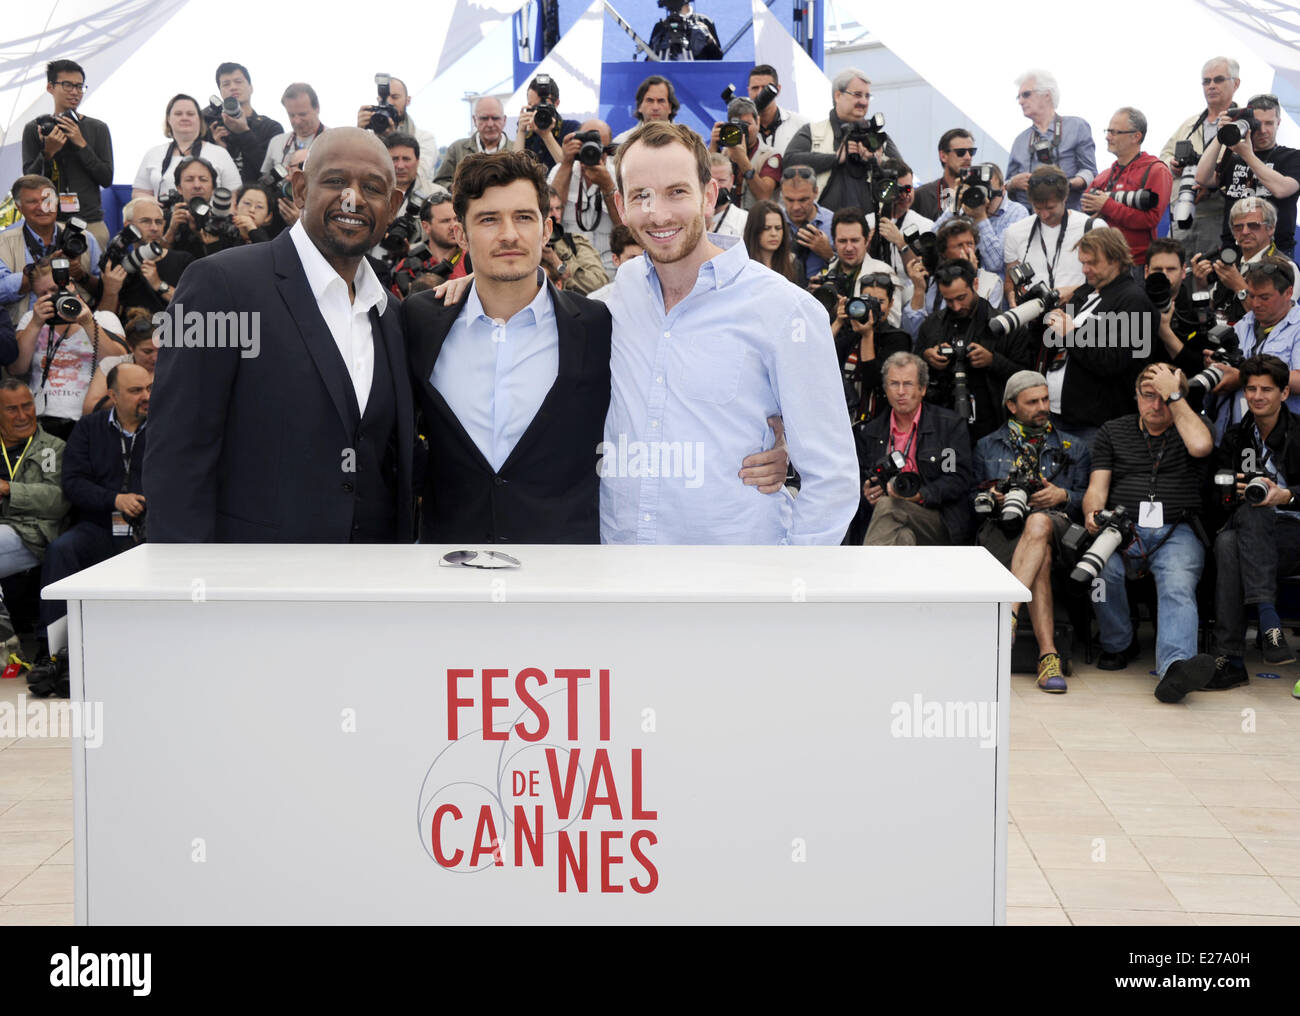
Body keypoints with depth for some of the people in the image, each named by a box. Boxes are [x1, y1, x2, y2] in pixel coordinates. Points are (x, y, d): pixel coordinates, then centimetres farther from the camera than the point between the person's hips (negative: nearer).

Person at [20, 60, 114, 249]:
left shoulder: (98, 129, 9)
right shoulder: (34, 128, 7)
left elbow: (107, 179, 0)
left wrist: (82, 144, -8)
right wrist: (48, 153, -13)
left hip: (91, 223, 0)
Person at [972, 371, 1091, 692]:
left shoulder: (1072, 448, 23)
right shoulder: (987, 446, 23)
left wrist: (1063, 496, -5)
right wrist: (990, 497, -4)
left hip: (1055, 525, 0)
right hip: (1000, 528, 0)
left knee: (1039, 521, -41)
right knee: (1041, 558, -37)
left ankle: (1006, 614, -55)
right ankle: (1048, 655, -47)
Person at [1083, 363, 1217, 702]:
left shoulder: (1189, 428, 16)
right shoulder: (1113, 432, 20)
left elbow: (1200, 445, -11)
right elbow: (1097, 487, 11)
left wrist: (1174, 395, -2)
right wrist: (1093, 514, -13)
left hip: (1176, 533, -1)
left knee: (1178, 585, -32)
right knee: (1102, 568, -32)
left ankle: (1174, 667, -54)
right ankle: (1119, 645, -6)